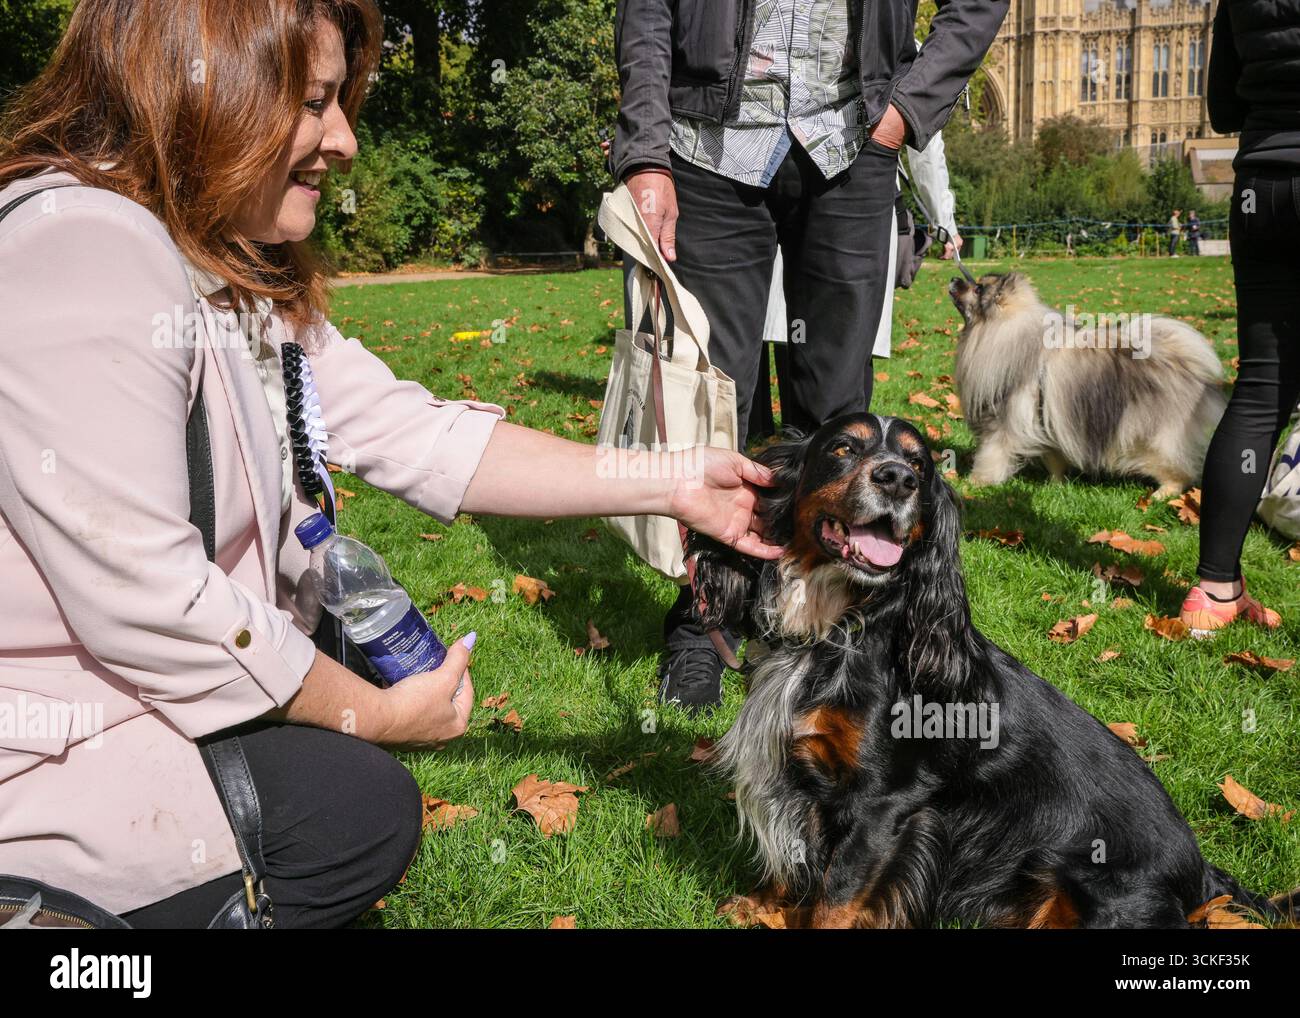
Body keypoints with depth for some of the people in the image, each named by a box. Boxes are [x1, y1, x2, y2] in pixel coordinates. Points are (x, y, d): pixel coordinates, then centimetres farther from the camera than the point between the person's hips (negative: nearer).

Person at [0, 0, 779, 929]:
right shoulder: (80, 257, -26)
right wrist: (377, 715, -15)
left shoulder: (248, 281, 4)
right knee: (360, 807, -9)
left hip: (127, 677, 9)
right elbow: (146, 608, -29)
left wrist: (671, 486, -6)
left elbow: (410, 433, -1)